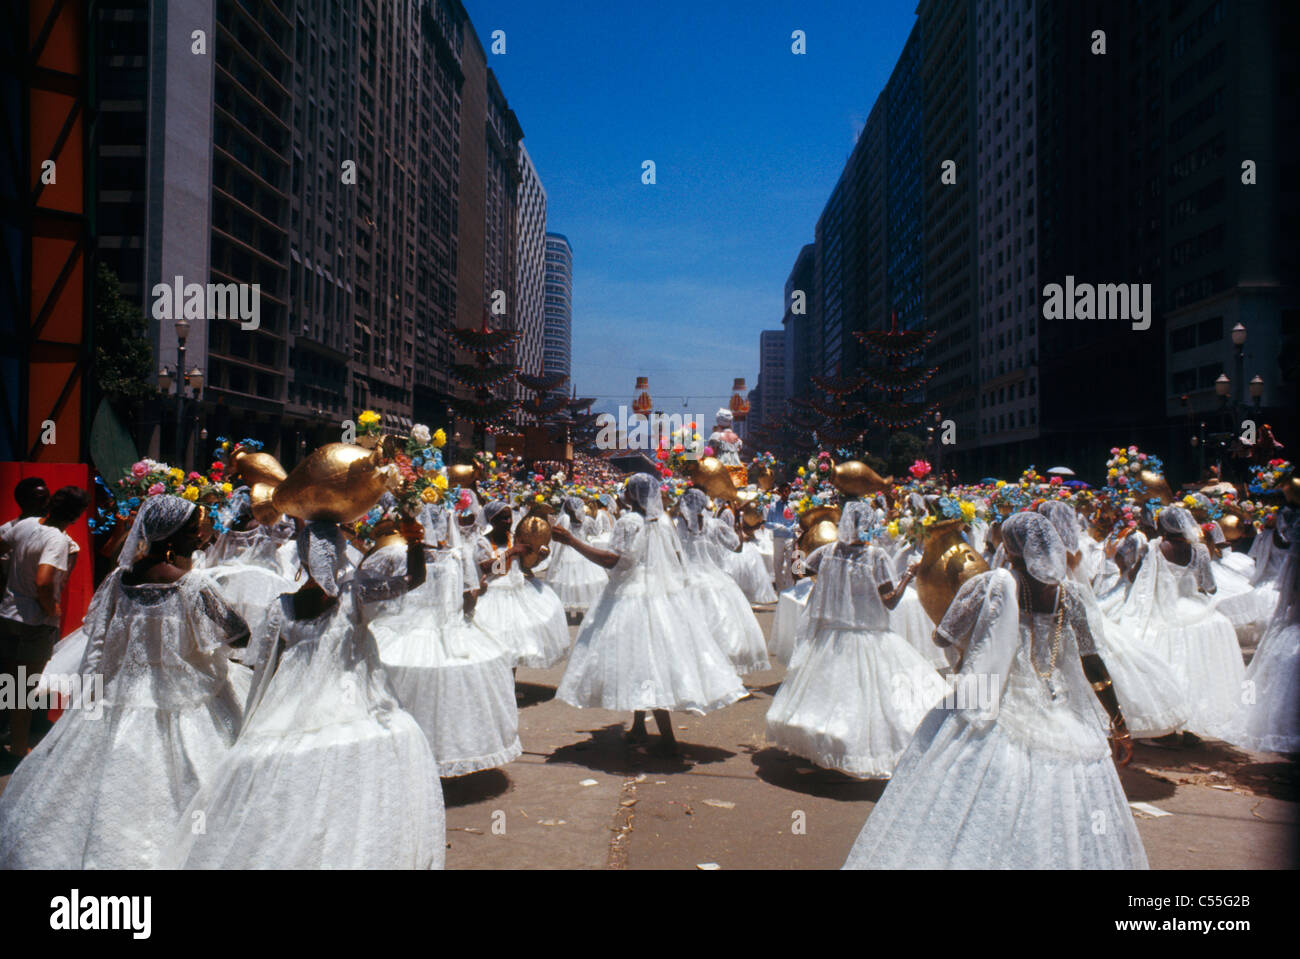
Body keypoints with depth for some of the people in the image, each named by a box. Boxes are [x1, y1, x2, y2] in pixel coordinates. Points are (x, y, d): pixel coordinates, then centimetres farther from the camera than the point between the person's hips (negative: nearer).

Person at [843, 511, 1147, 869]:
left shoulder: (989, 585, -9)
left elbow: (946, 639, -4)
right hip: (1061, 728, 3)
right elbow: (1091, 664, 4)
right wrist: (1118, 720, 11)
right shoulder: (1067, 592, 1)